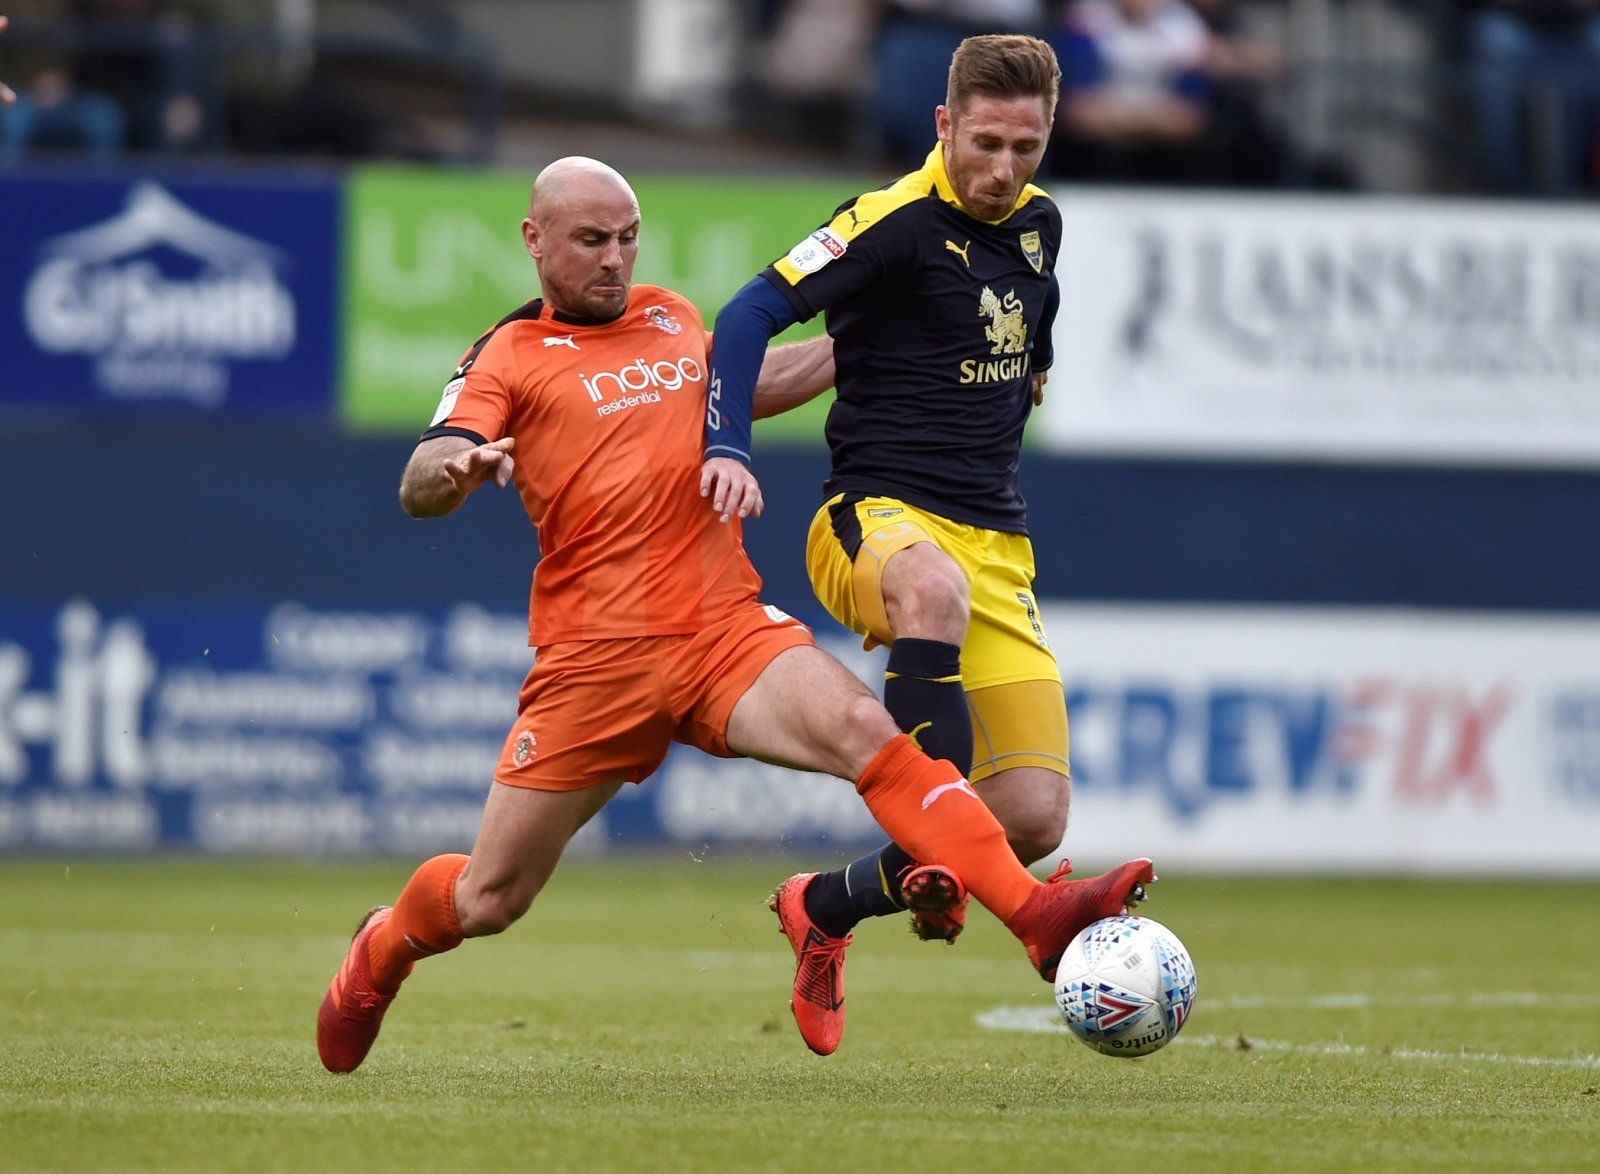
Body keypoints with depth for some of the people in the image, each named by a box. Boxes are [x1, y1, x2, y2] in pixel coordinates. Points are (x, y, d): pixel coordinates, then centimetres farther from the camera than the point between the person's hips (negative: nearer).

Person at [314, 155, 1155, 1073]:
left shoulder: (670, 317, 18)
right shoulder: (508, 359, 2)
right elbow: (418, 489, -11)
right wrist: (458, 467, -34)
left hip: (728, 624, 3)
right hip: (596, 652, -3)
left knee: (863, 730, -25)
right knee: (488, 902, 3)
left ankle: (1037, 916, -36)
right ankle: (380, 955, 37)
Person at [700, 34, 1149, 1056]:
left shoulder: (1038, 224, 11)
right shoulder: (896, 223, -10)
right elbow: (752, 314, -18)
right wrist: (730, 448, -29)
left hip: (996, 545, 6)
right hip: (880, 517, -6)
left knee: (1034, 821, -4)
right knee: (934, 591, -46)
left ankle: (824, 909, 19)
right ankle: (936, 843, -43)